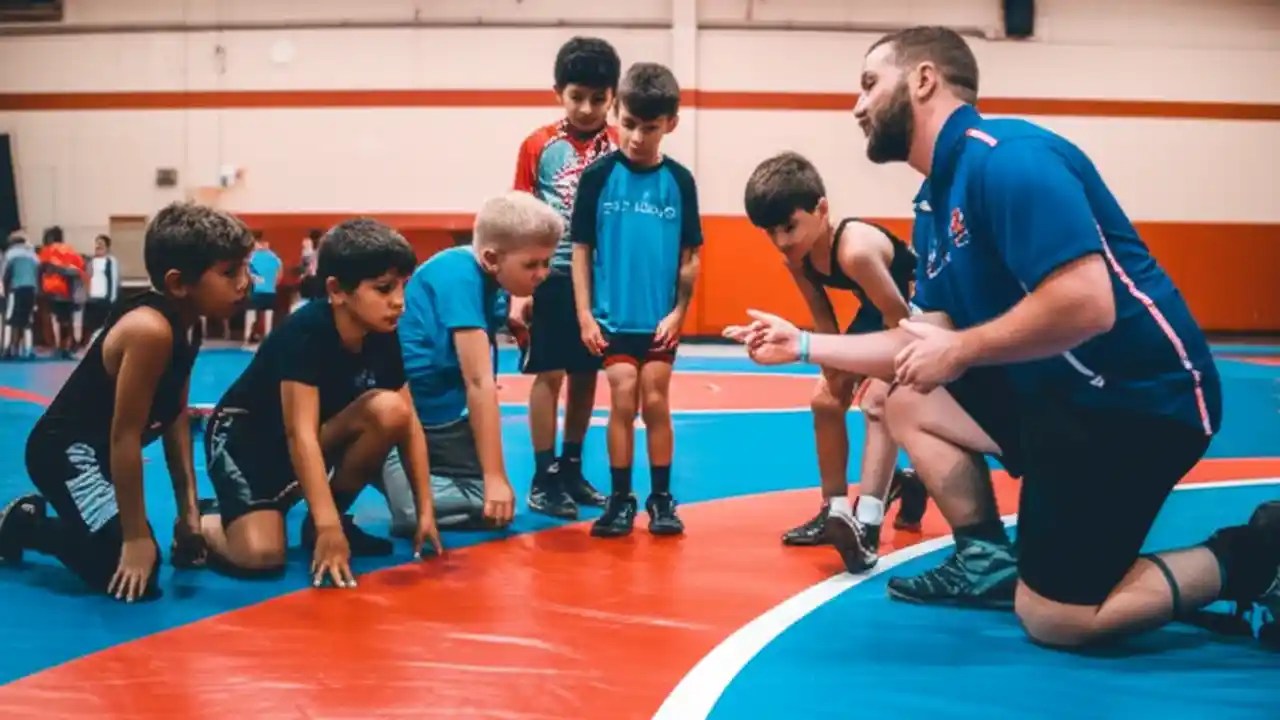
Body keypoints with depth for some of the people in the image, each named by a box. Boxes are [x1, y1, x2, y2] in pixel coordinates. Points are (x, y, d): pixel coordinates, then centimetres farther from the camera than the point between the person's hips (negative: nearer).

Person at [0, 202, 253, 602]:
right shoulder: (149, 330, -30)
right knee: (133, 575, -19)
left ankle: (32, 517, 32)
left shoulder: (185, 326, -1)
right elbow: (125, 436, -28)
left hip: (97, 452, 10)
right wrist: (136, 537, -24)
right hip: (65, 450, -10)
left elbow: (175, 416, 6)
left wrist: (188, 508, 5)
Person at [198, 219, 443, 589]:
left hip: (321, 438, 6)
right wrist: (328, 527, -43)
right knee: (260, 555, -28)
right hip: (246, 435, -6)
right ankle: (204, 522, 8)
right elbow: (301, 433, -37)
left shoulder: (384, 336, -11)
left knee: (389, 409, -22)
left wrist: (425, 511, -9)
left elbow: (408, 423, -5)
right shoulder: (305, 333, -29)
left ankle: (331, 517, -2)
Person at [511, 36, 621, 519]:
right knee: (550, 374, 0)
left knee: (586, 375, 11)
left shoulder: (621, 149, 0)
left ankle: (572, 468, 24)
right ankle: (543, 479, 8)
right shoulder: (539, 146, -3)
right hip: (551, 276, -2)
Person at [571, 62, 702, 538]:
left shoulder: (679, 181, -1)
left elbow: (690, 254, 3)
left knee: (656, 404, 5)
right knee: (623, 403, -1)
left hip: (660, 319, 1)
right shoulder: (598, 176, -4)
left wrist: (679, 312, -3)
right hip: (612, 317, -1)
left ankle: (661, 498, 17)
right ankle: (620, 499, 11)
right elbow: (581, 250, -1)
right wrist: (585, 315, -4)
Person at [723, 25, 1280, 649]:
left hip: (1138, 395, -10)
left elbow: (1087, 305, -30)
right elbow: (927, 344, 13)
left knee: (1054, 617, -6)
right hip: (1057, 388, 10)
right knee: (905, 402, 17)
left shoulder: (1005, 157, -20)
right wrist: (802, 345, 13)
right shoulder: (934, 204, 11)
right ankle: (987, 558, 16)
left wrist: (959, 350, -19)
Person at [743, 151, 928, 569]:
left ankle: (866, 525, -31)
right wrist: (834, 366, -7)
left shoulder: (855, 249, -39)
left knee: (877, 402, -25)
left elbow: (901, 321, -32)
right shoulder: (795, 256, -14)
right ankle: (836, 510, 19)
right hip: (878, 312, 9)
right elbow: (821, 314, 0)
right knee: (825, 400, 9)